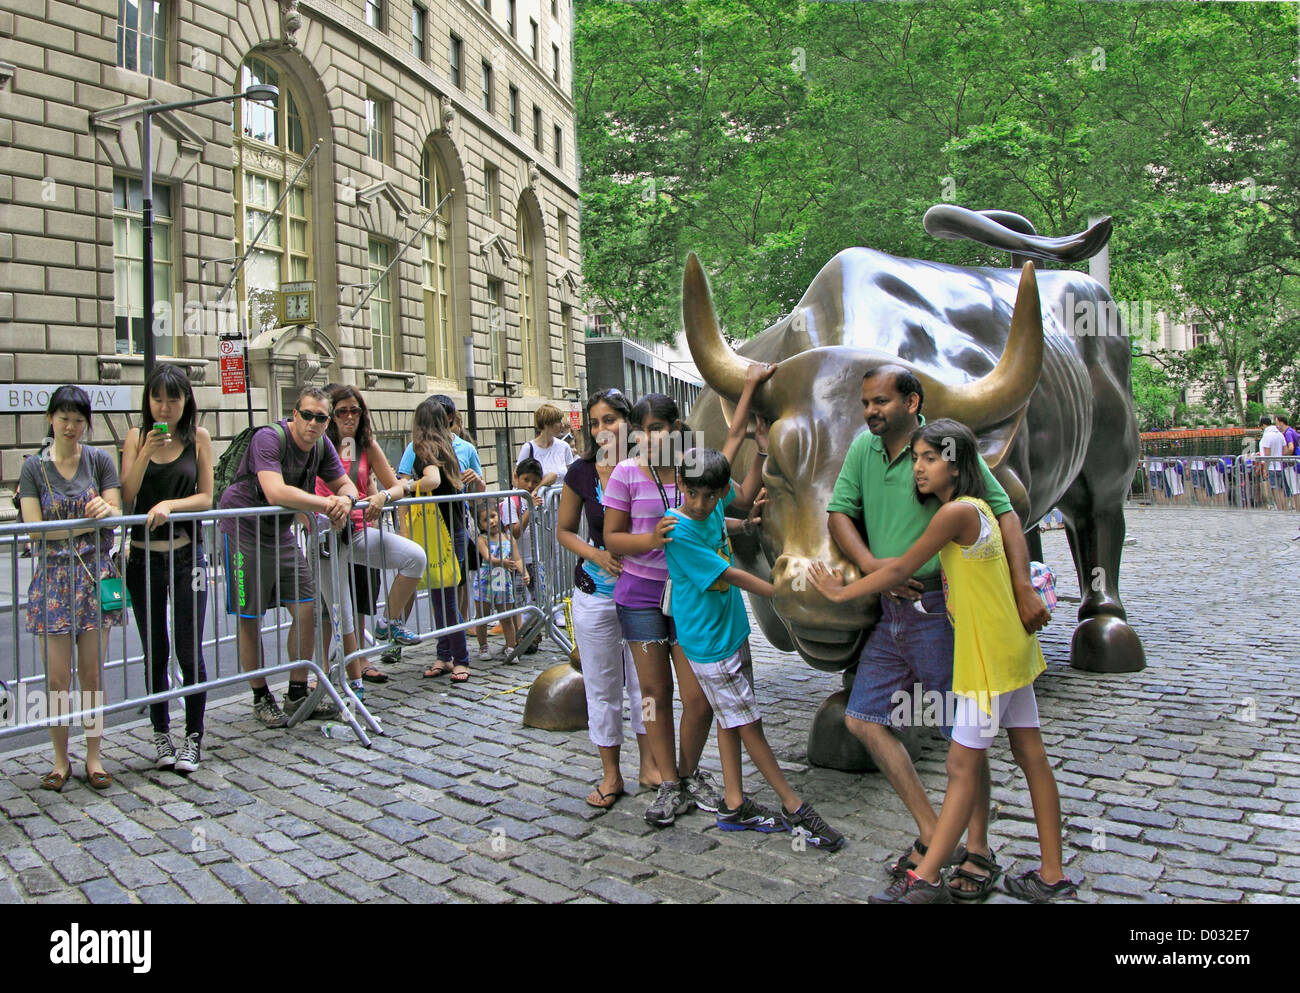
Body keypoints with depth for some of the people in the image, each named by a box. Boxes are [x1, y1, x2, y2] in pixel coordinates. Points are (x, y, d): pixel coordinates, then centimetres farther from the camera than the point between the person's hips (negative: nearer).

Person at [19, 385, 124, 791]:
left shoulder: (100, 460, 5)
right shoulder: (34, 467, 3)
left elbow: (116, 515, -2)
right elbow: (35, 528, -4)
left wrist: (106, 510, -24)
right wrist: (86, 524, -15)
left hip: (95, 574, 0)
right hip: (54, 577, 0)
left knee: (92, 672, 4)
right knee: (57, 674, 0)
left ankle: (94, 757, 15)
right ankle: (60, 759, 15)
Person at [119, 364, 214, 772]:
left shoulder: (198, 437, -1)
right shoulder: (136, 437, 2)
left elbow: (206, 498, -2)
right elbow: (126, 498, -5)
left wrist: (170, 505, -18)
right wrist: (146, 453, -16)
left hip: (186, 554, -1)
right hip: (143, 556, 2)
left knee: (190, 651, 0)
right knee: (154, 654, 10)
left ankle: (193, 738, 14)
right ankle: (161, 736, 23)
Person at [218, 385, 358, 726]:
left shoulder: (322, 445, -1)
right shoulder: (269, 438, -24)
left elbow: (346, 485, 7)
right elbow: (276, 493, -37)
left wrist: (345, 500, -18)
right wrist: (326, 504, -33)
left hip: (282, 533, 7)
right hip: (244, 531, -7)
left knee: (307, 609, 2)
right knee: (250, 619, -1)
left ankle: (298, 694, 15)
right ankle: (261, 698, 16)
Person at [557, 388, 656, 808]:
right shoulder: (582, 472, -6)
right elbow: (564, 530, 4)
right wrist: (594, 553, -12)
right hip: (596, 592, 1)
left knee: (646, 679, 10)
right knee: (602, 685, 9)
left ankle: (649, 765, 29)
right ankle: (610, 774, 24)